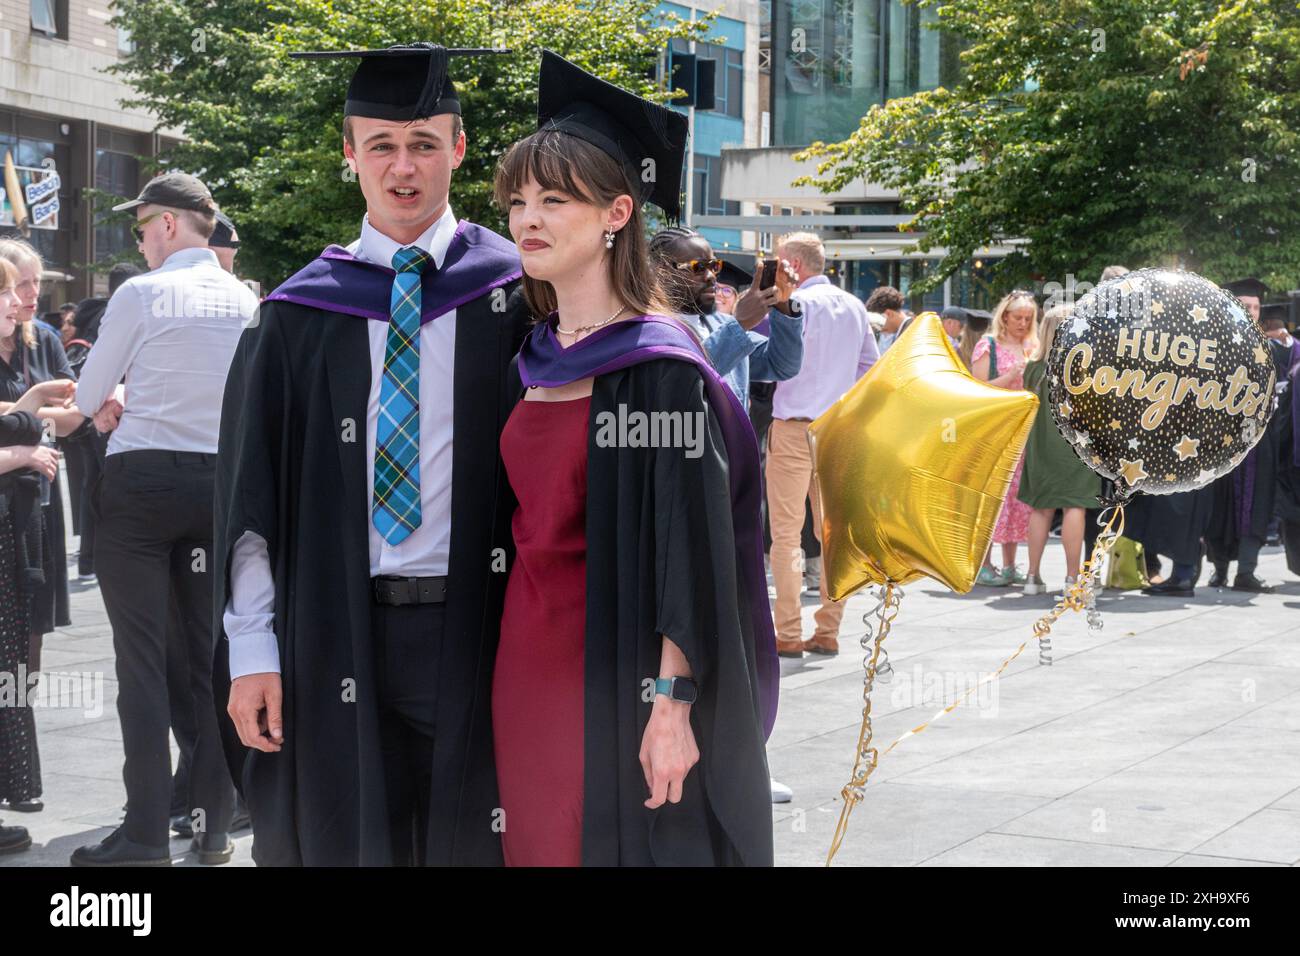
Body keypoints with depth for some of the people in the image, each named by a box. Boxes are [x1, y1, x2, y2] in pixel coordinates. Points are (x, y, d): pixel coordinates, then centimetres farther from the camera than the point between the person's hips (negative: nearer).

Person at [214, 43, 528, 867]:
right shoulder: (303, 314, 6)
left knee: (472, 839, 6)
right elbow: (251, 489, 5)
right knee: (346, 839, 8)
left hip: (475, 636, -1)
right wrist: (252, 650, -2)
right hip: (335, 638, 1)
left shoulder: (516, 292, 2)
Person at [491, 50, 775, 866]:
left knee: (626, 843, 1)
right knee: (544, 844, 14)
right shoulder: (534, 360, 10)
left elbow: (691, 546, -16)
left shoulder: (660, 366, -13)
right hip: (527, 667, 7)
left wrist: (672, 703, -20)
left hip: (617, 672, -7)